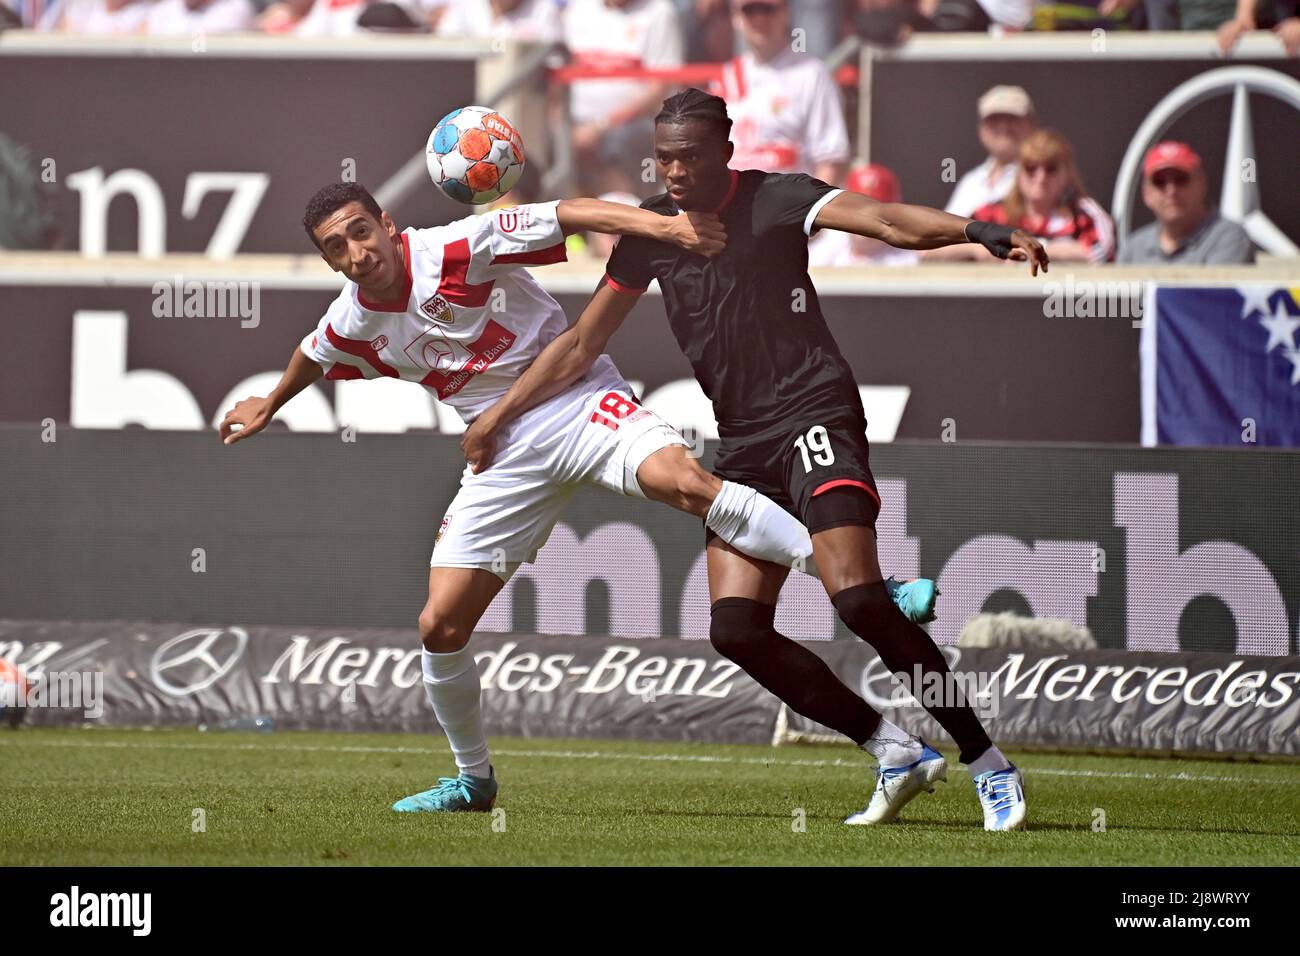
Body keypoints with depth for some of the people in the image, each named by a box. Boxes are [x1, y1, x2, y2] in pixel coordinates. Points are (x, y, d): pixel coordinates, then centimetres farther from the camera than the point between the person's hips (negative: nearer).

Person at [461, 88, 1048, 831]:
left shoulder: (775, 199, -8)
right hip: (744, 441, 7)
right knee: (737, 629, -6)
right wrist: (500, 414, 17)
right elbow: (582, 346, 19)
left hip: (814, 413, -7)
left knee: (858, 598, -22)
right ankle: (897, 755, 5)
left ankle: (988, 763, -12)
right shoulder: (652, 230, 9)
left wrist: (980, 232, -39)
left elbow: (886, 221, -23)